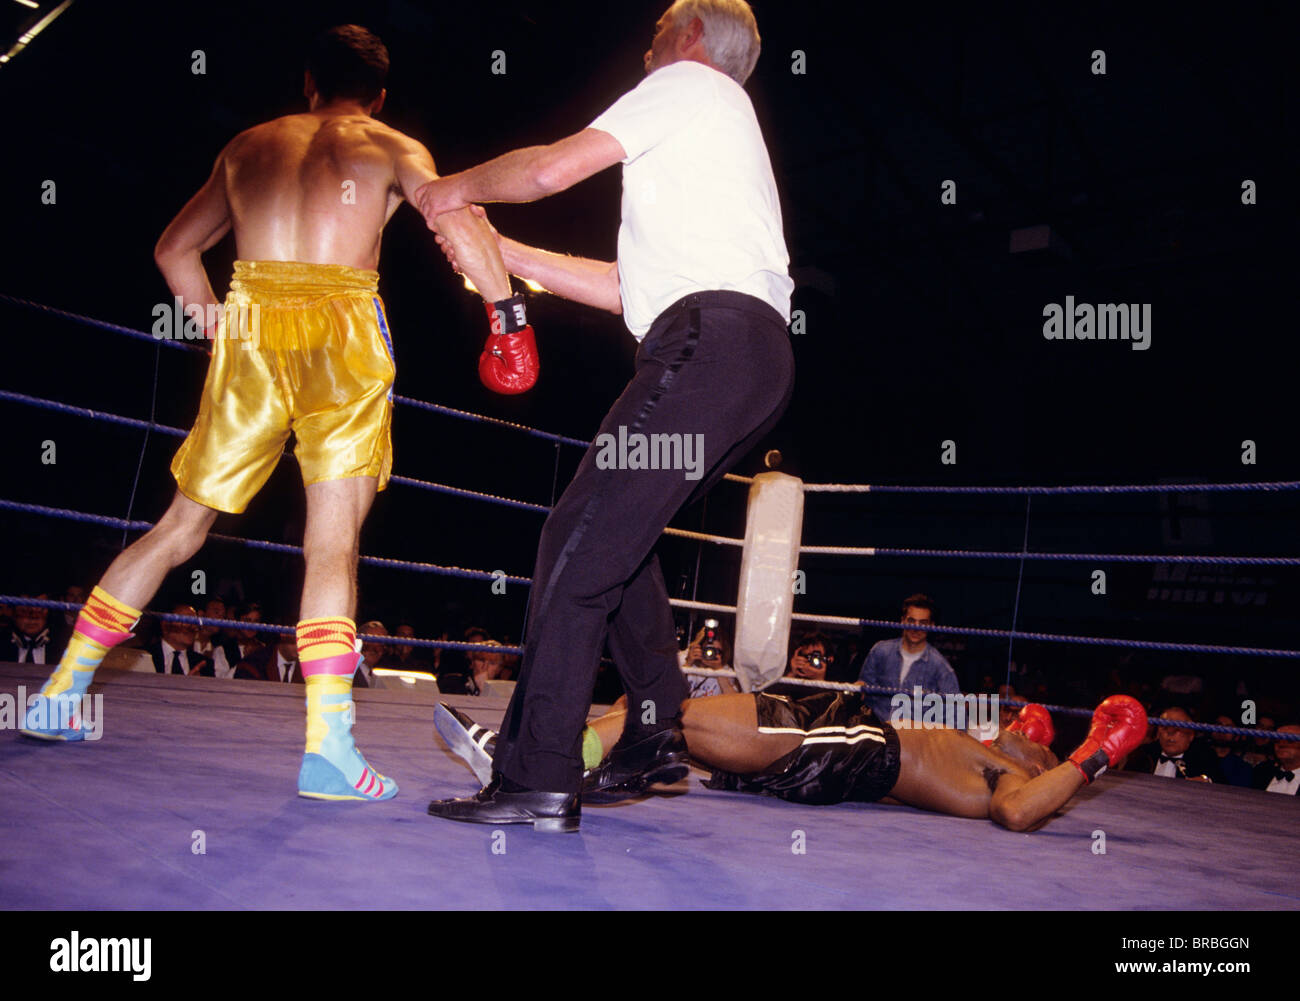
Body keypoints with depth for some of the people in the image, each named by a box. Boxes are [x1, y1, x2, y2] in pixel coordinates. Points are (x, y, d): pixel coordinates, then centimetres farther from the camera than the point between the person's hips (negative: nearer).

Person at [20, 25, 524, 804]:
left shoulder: (249, 145, 23)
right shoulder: (392, 148, 12)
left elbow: (174, 249, 27)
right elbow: (460, 223, -6)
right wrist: (509, 311, -3)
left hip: (250, 334, 4)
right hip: (342, 335, -3)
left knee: (182, 527, 16)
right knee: (334, 544, -6)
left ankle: (63, 692, 25)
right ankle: (328, 745, -18)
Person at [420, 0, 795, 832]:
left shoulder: (690, 81, 10)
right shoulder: (719, 124, 36)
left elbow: (550, 170, -2)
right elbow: (633, 287, 28)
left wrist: (458, 189, 17)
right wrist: (503, 252, 28)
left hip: (711, 341, -10)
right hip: (754, 357, 10)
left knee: (579, 542, -13)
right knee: (618, 533, 15)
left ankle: (540, 780, -14)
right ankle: (657, 736, 13)